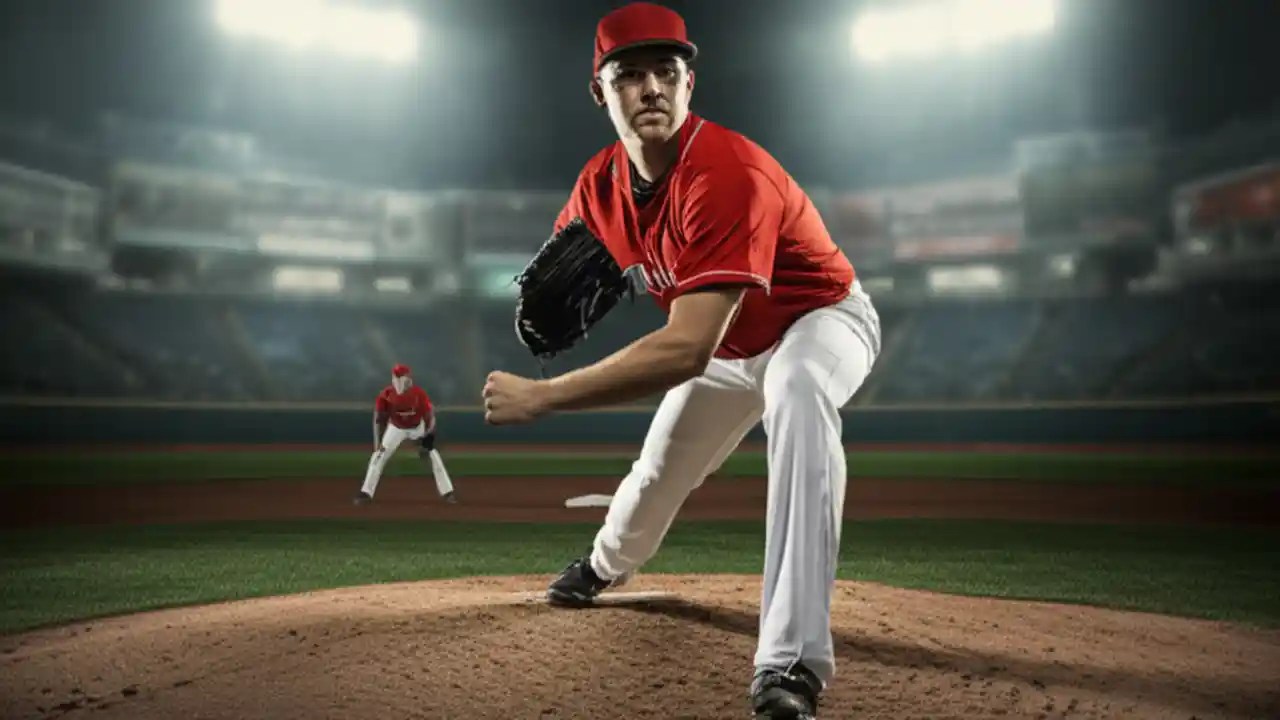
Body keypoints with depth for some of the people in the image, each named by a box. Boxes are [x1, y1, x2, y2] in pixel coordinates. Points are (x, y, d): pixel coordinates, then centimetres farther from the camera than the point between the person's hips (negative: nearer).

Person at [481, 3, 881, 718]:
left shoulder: (728, 174, -39)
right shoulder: (601, 182, -15)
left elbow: (685, 351, -46)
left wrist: (540, 396, -44)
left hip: (823, 318, -7)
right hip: (729, 345, 7)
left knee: (798, 390, -42)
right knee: (659, 470, 20)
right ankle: (607, 563, 59)